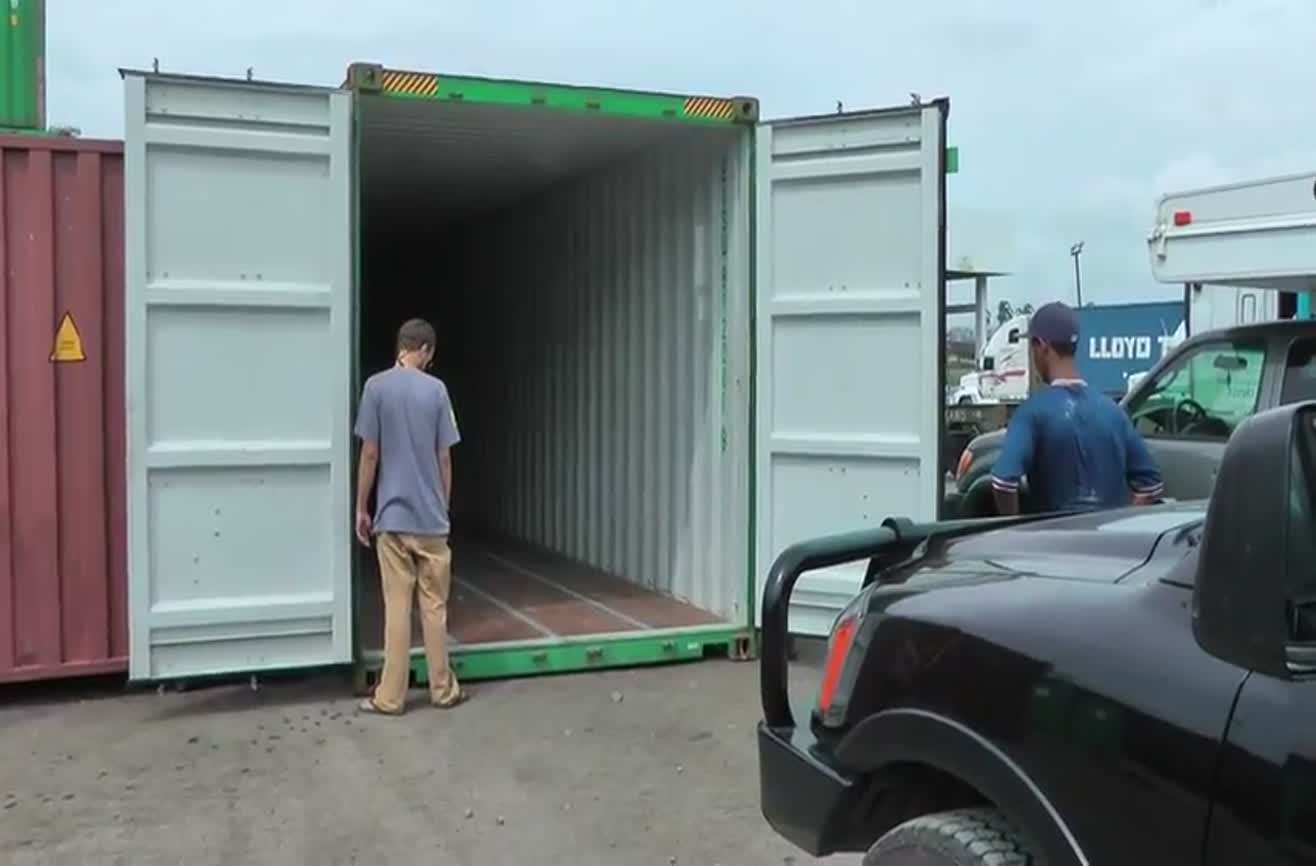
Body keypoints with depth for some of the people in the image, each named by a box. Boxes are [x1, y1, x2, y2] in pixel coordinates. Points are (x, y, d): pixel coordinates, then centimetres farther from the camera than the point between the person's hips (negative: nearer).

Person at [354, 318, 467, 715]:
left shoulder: (376, 386, -4)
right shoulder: (436, 389, -2)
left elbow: (370, 454, -5)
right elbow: (444, 459, 1)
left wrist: (361, 508, 4)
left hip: (392, 516, 0)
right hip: (431, 518, 1)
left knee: (396, 607, 3)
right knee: (434, 606, 9)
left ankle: (390, 696, 8)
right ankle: (443, 689, 18)